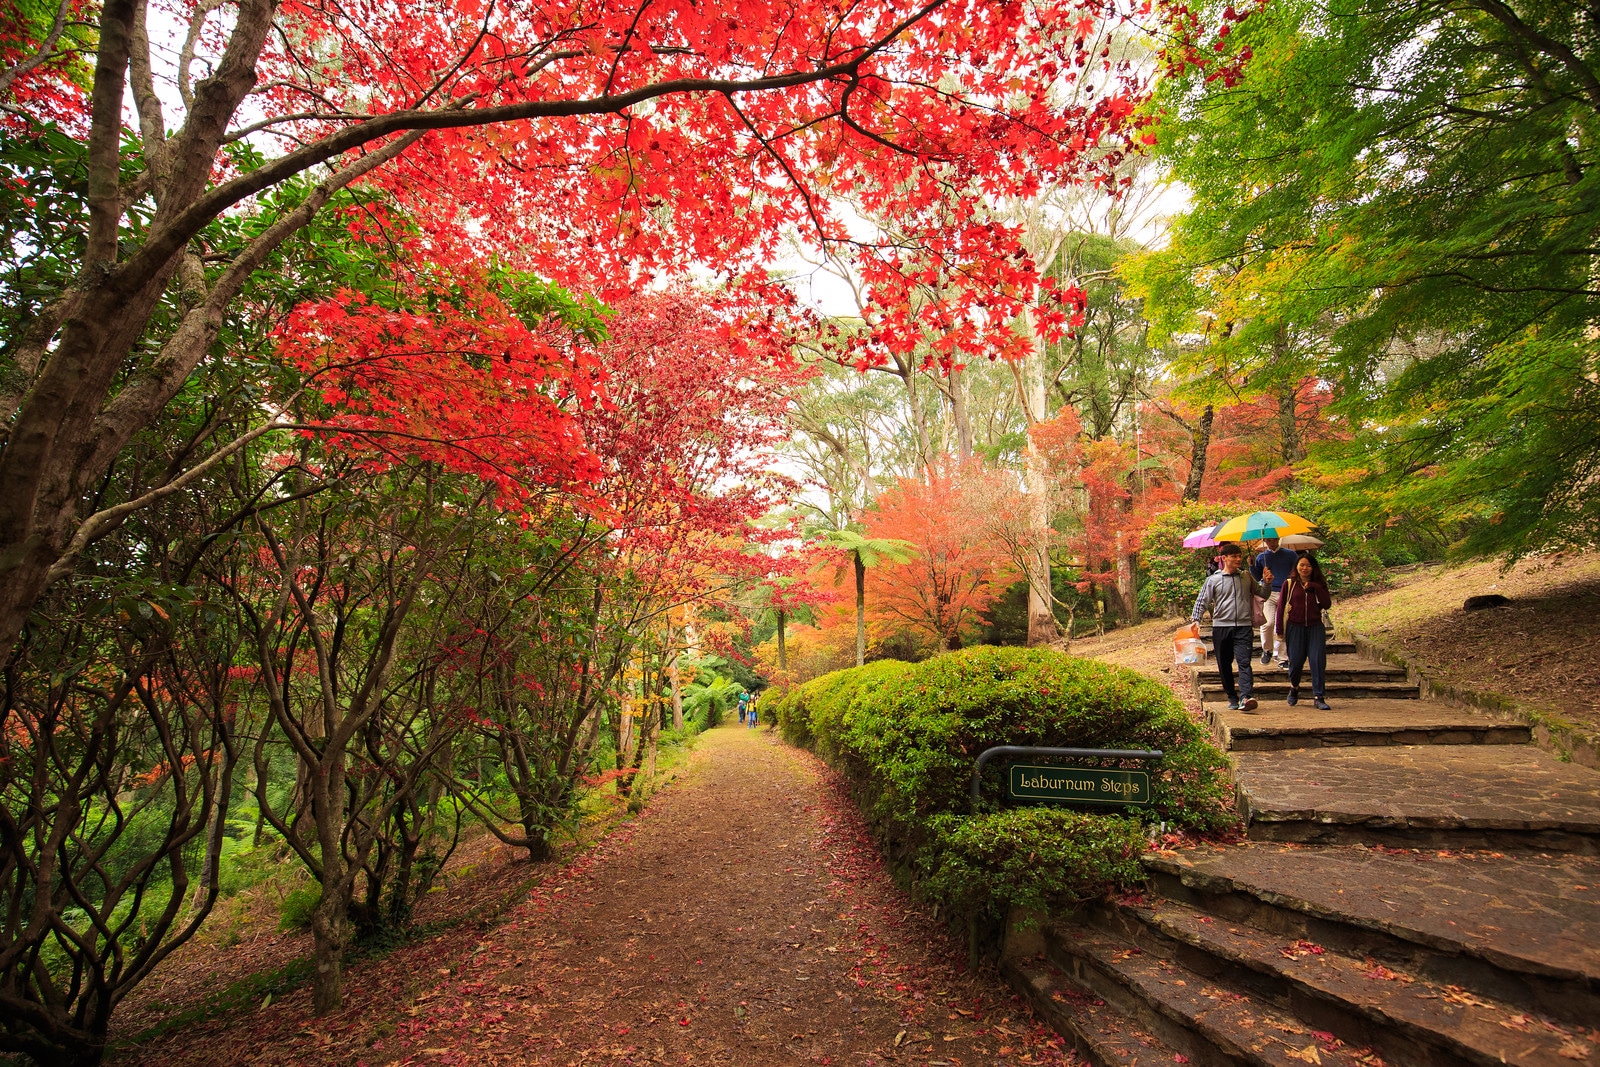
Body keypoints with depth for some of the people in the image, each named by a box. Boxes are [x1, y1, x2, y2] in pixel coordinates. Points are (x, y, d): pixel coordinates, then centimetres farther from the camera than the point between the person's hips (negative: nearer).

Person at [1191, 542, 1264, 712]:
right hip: (1221, 626, 0)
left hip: (1243, 626, 0)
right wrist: (1195, 620, -5)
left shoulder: (1247, 576, 11)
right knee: (1224, 665, 6)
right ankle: (1232, 698, 18)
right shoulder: (1214, 580, 4)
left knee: (1244, 662, -15)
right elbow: (1202, 602, 6)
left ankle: (1245, 697, -26)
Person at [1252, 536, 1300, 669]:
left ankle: (1283, 658, 8)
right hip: (1268, 593, 0)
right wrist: (1252, 565, -3)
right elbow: (1257, 578, 11)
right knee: (1268, 623, -18)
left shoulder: (1290, 554, 10)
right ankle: (1267, 650, 4)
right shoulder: (1261, 557, 12)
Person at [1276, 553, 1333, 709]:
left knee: (1318, 661, -8)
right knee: (1296, 661, 1)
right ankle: (1294, 688, 29)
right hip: (1295, 627, -1)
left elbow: (1327, 605, -3)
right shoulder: (1289, 584, 4)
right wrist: (1280, 629, -1)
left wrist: (1316, 588, -10)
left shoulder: (1319, 585, 9)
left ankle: (1318, 697, -2)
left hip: (1315, 627, 1)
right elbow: (1281, 606, 4)